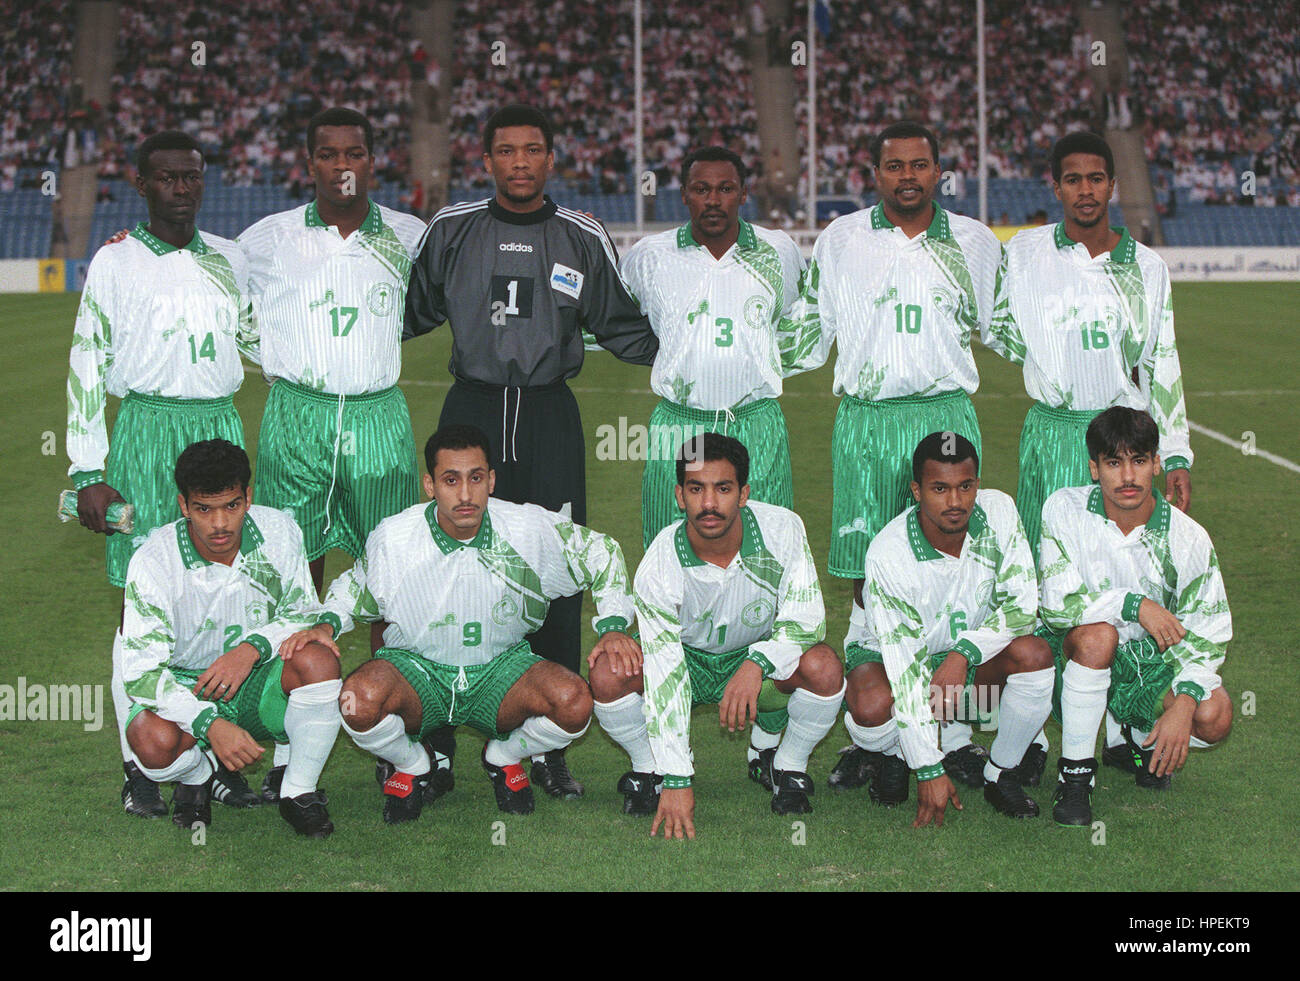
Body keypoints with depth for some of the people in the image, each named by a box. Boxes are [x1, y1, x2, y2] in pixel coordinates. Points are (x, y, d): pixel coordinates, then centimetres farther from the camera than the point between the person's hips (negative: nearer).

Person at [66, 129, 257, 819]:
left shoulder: (229, 260, 13)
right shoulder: (115, 263, 0)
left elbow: (259, 339, 27)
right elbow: (86, 369, -2)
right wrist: (89, 474, -7)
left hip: (221, 428, 4)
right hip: (147, 433, -4)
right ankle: (140, 767, 4)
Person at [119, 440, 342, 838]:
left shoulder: (279, 532, -13)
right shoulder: (154, 561, -21)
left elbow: (304, 614, -1)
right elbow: (141, 672, -23)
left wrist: (253, 648, -24)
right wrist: (210, 724, -38)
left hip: (259, 685, 2)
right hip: (185, 687, -2)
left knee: (316, 658, -30)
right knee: (155, 742, -35)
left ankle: (300, 791, -9)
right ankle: (197, 775, 5)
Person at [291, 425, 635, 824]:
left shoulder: (531, 529, -13)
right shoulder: (392, 538, -13)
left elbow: (603, 552, 3)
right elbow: (354, 591, 8)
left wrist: (614, 626, -9)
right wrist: (327, 624, -13)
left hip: (501, 667, 1)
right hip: (416, 667, -1)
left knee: (574, 703, -29)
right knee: (360, 698, -35)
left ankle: (503, 757, 8)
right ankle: (413, 766, 3)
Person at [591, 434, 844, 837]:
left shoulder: (781, 529, -24)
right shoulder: (659, 565, -26)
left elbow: (806, 617, -21)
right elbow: (663, 678, -28)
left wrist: (757, 664, -42)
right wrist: (677, 781, -34)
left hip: (761, 657, 1)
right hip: (686, 660, 0)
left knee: (823, 667, -32)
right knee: (608, 673, -30)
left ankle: (787, 767, -2)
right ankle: (649, 770, 1)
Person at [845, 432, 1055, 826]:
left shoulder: (999, 512, -18)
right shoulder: (888, 554, -28)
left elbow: (1022, 601, -14)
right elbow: (904, 663, -29)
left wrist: (964, 653, -32)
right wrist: (929, 770, -29)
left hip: (972, 659, 3)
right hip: (887, 654, -3)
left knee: (1033, 654, -28)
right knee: (872, 707, -37)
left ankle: (1001, 774, -5)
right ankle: (894, 756, 3)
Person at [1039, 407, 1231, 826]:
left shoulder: (1188, 539, -10)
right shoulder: (1066, 511, -14)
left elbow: (1206, 634, -8)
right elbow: (1055, 601, -19)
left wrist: (1184, 704, -23)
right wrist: (1136, 606, -27)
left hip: (1153, 664, 2)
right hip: (1079, 658, -2)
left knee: (1214, 717, -24)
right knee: (1097, 632, -36)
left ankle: (1140, 740, 15)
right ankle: (1075, 772, -19)